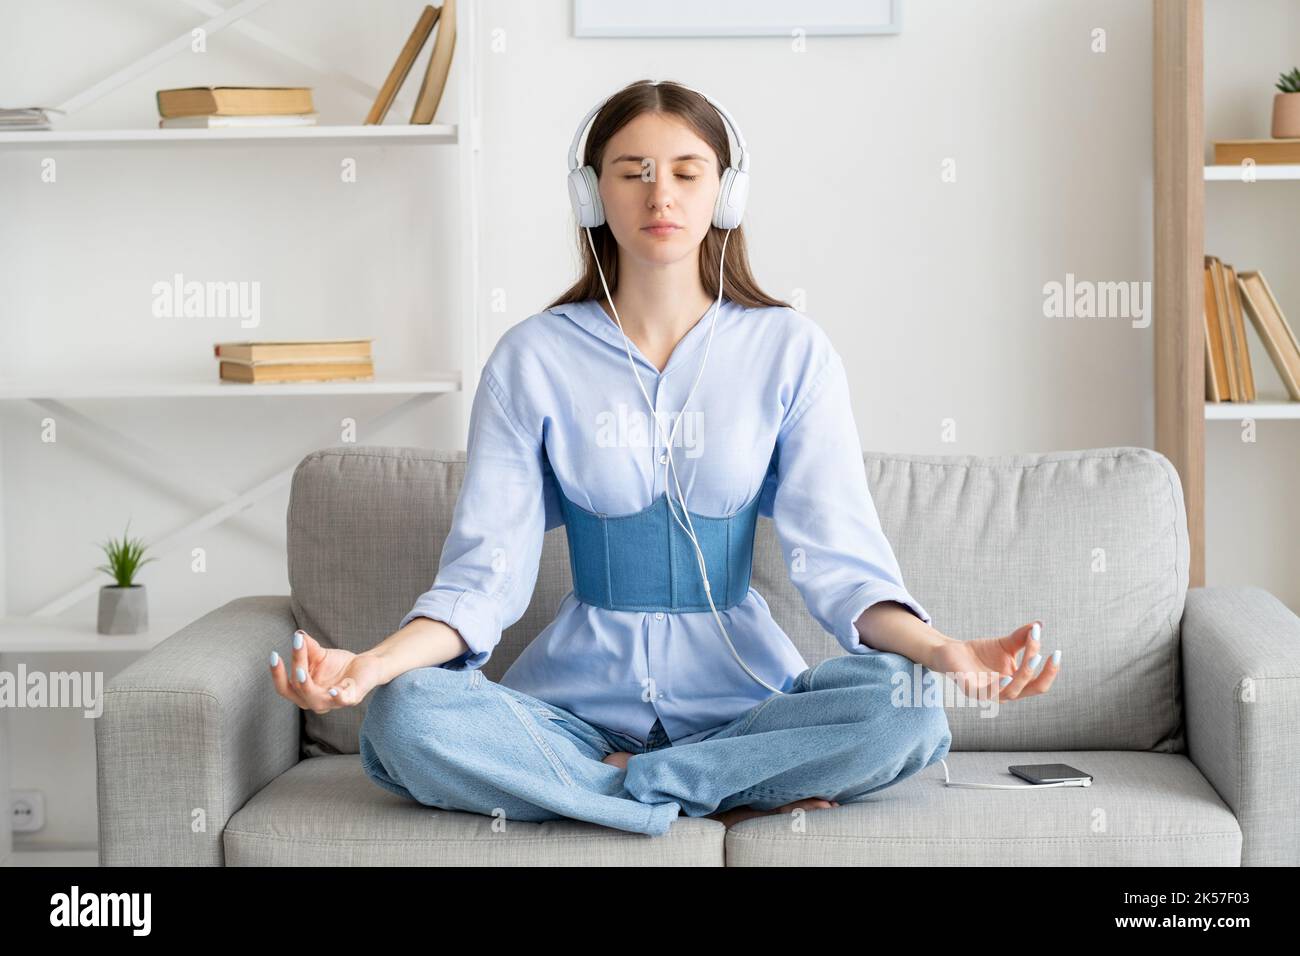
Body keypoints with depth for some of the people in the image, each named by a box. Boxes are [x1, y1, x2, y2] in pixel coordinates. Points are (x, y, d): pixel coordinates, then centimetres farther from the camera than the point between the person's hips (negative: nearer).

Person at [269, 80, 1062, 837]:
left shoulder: (790, 350, 0)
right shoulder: (533, 358, 1)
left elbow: (839, 554, -7)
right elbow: (485, 569, -4)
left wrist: (943, 649, -28)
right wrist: (373, 663, -24)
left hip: (743, 692, 0)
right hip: (581, 692, 0)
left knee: (907, 712, -30)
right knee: (404, 718, -29)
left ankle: (626, 783, -16)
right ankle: (726, 798, -20)